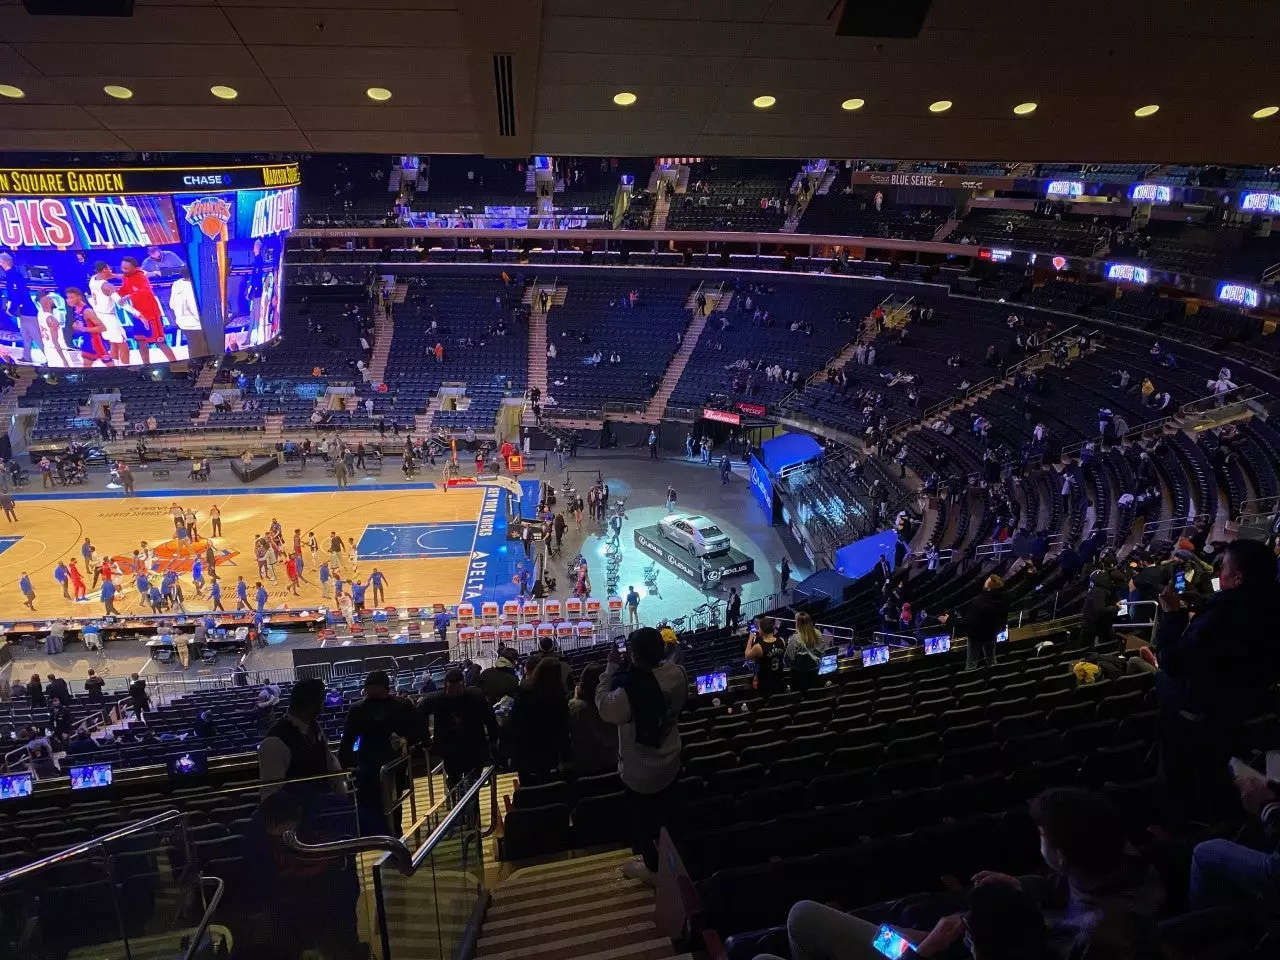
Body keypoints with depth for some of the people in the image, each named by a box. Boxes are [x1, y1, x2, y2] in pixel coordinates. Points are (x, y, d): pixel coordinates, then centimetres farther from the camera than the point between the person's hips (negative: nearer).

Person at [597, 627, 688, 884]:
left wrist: (611, 667, -17)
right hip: (670, 762, 6)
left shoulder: (630, 689, -37)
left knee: (643, 818, 19)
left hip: (640, 771, -6)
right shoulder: (678, 673, -18)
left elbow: (604, 707, -18)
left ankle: (653, 868, 38)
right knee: (665, 815, 27)